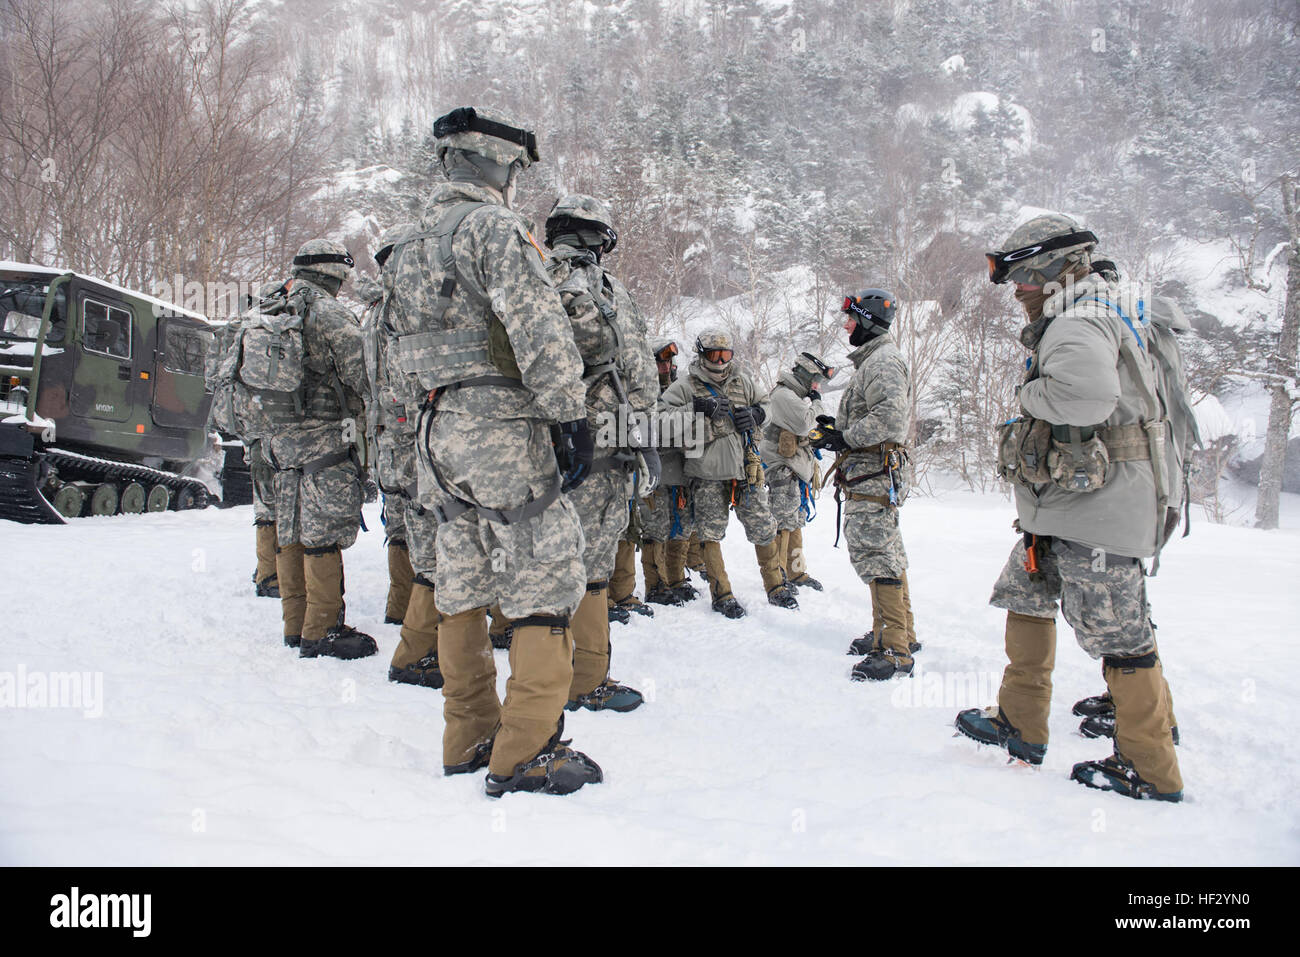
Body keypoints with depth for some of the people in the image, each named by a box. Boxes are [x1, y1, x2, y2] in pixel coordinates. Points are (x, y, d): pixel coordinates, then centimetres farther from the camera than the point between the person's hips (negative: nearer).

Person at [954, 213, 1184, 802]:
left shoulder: (1081, 321, -14)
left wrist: (1031, 396, -15)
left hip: (1100, 504, -11)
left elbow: (1087, 393, -33)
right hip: (1067, 504, 11)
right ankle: (1021, 726, 29)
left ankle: (1153, 773, 9)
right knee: (1024, 596, 18)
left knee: (1116, 632, -4)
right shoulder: (1089, 317, 20)